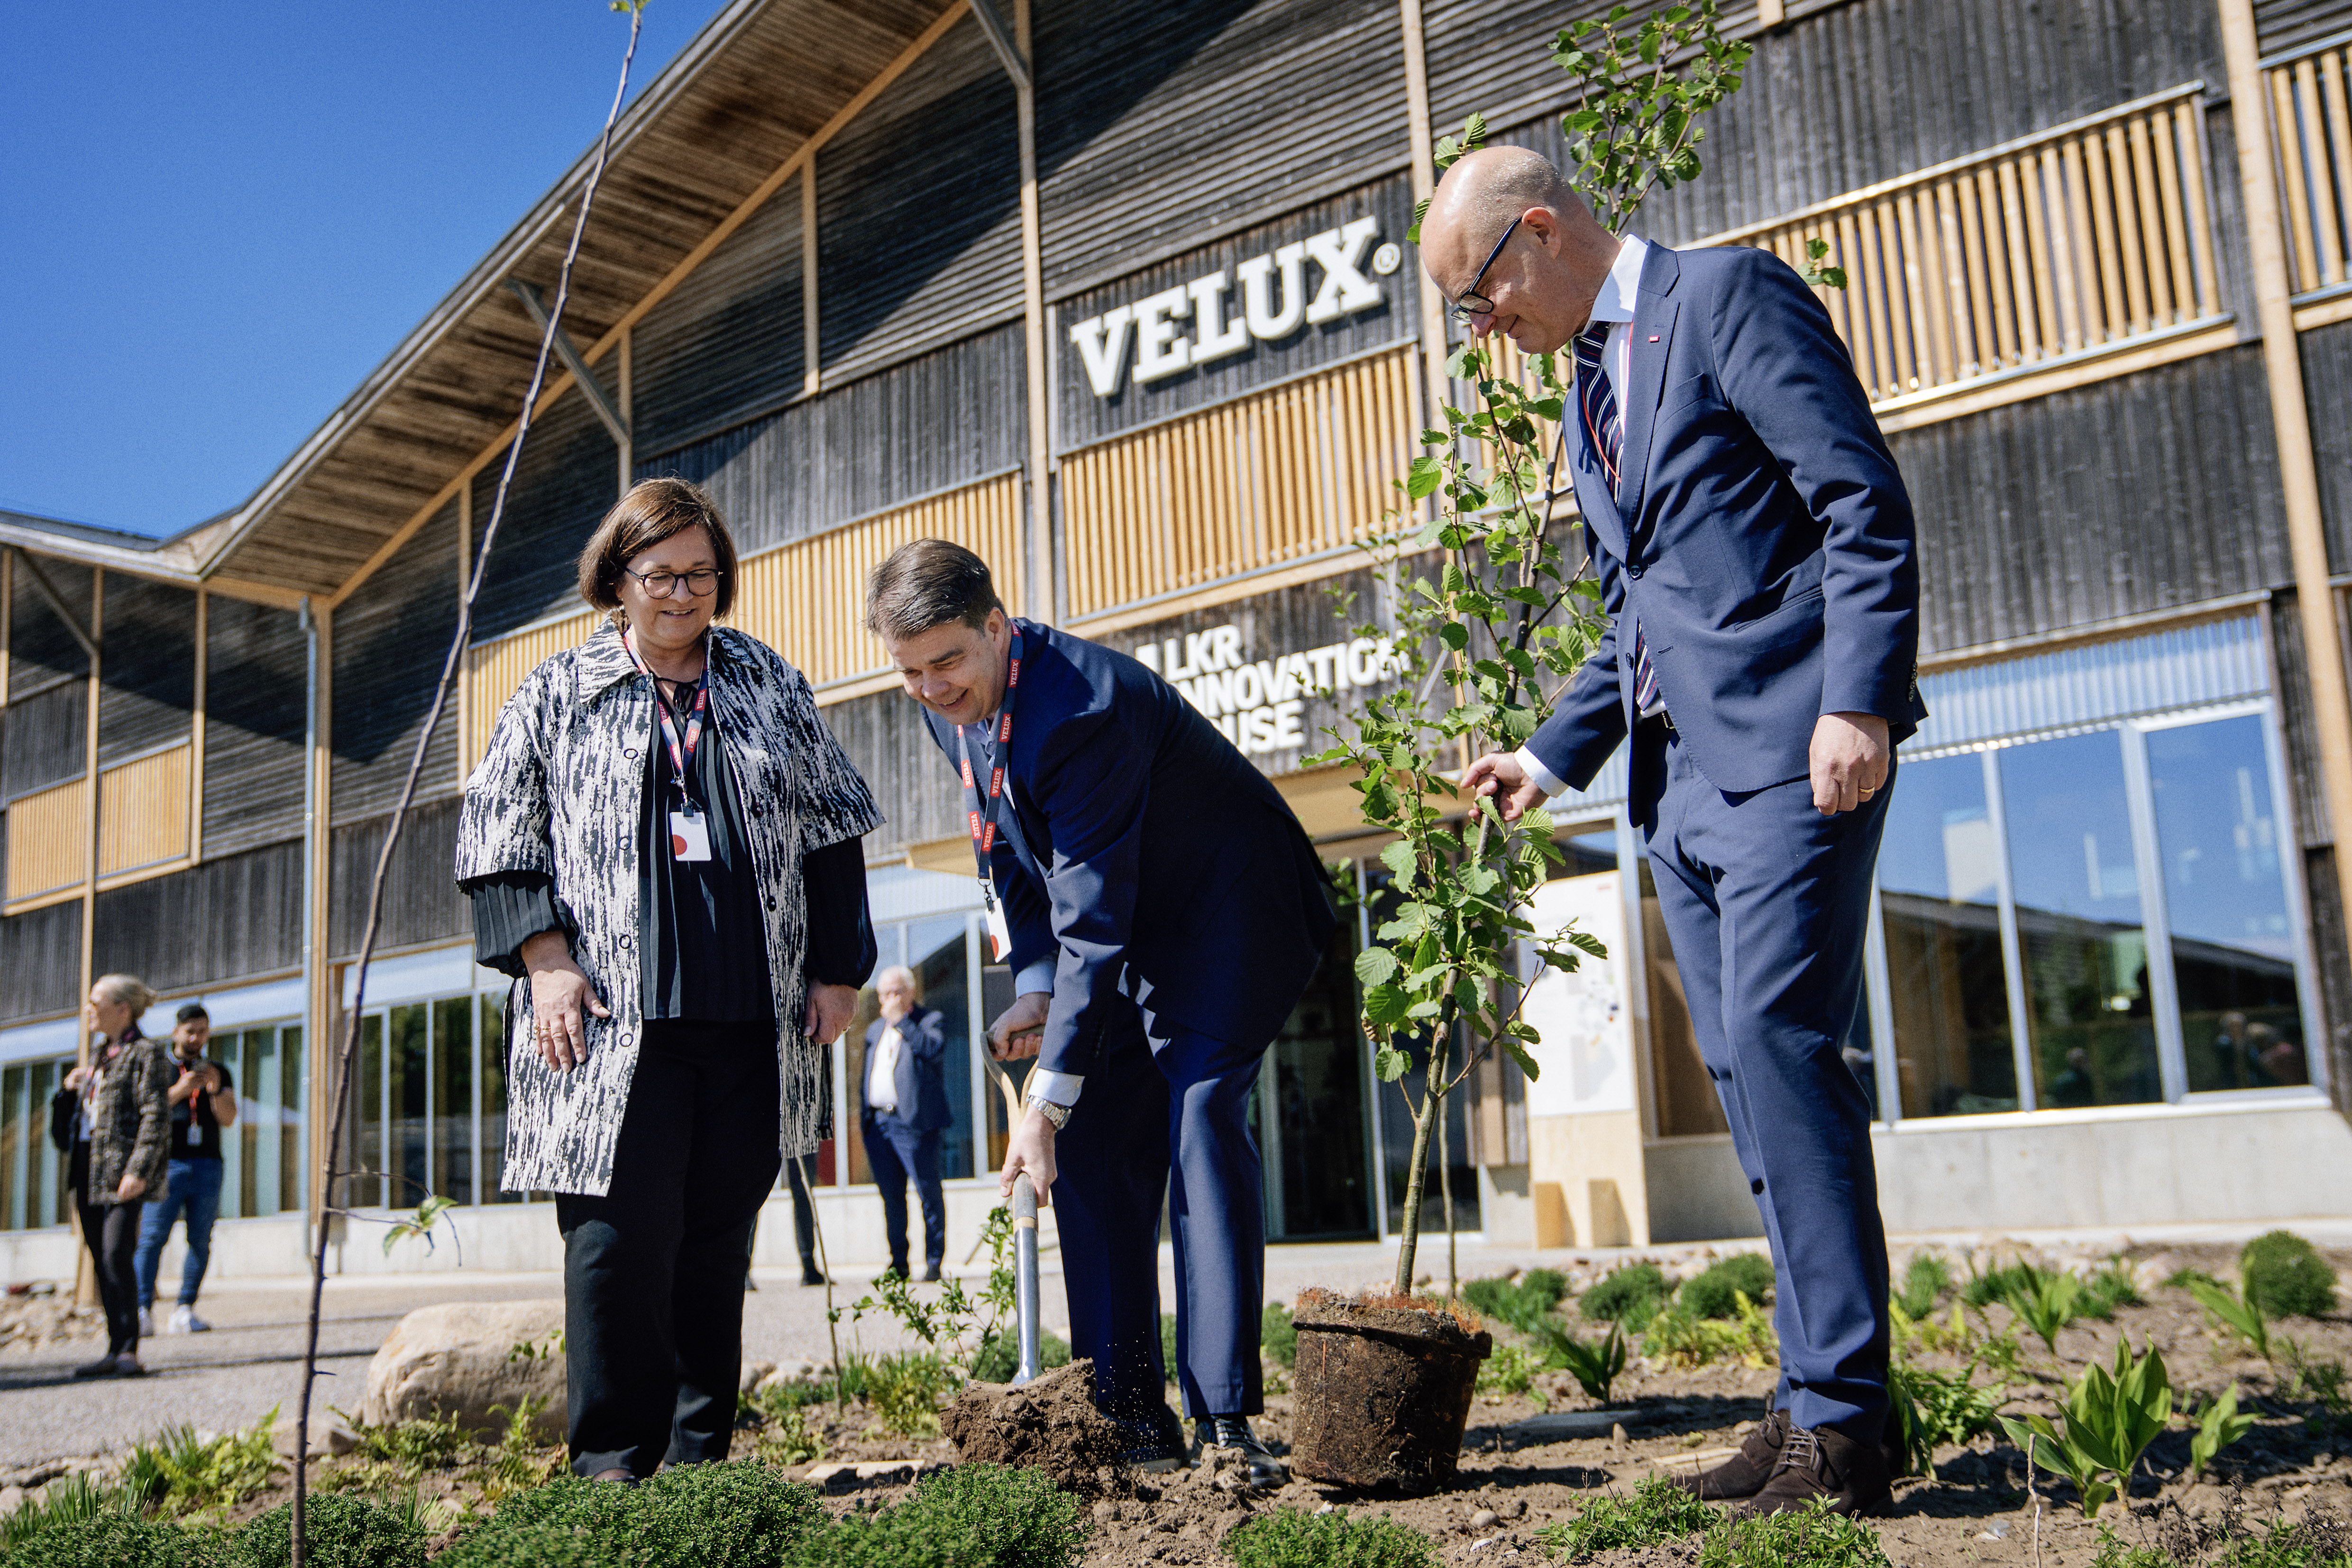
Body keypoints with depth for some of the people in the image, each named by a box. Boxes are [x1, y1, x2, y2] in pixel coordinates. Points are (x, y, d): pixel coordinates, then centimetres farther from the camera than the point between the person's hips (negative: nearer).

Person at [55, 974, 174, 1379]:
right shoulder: (99, 1052, 19)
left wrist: (138, 1171, -22)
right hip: (87, 1164, 8)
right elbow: (73, 1113, 29)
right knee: (101, 1261, 7)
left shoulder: (146, 1054, -6)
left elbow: (156, 1117, -14)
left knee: (116, 1254, -17)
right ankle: (116, 1350, 12)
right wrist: (71, 1088, 7)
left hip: (122, 1169, -8)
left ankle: (128, 1349, -13)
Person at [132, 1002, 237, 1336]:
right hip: (169, 1162, -2)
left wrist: (216, 1090, -13)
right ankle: (143, 1311, -13)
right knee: (153, 1237, -12)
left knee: (201, 1240, -3)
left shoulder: (219, 1072, 17)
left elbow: (228, 1118, 5)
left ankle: (184, 1312, -2)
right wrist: (180, 1090, -18)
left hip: (207, 1166, 2)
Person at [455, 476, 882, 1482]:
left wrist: (837, 968, 11)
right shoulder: (557, 697, 8)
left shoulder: (770, 686, 14)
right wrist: (544, 957, -6)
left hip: (753, 1022, 3)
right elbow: (497, 839, 7)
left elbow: (831, 829, 16)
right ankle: (613, 1459, 2)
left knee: (720, 1239, 7)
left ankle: (701, 1450, 18)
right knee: (619, 1237, -9)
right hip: (617, 1021, -2)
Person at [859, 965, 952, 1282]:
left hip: (913, 1122, -6)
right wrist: (863, 1115, 16)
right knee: (891, 1196, 8)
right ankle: (898, 1262, 15)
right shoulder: (875, 1029, 22)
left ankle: (933, 1262, 1)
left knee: (929, 1193, -5)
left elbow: (935, 1050, -17)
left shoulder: (930, 1020, 3)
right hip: (877, 1123, 6)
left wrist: (901, 1020, -13)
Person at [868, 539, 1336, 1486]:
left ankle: (1224, 1416, -21)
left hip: (1226, 908, -8)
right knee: (1092, 1147, -1)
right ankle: (1131, 1416, 5)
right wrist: (1033, 986, -2)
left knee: (1199, 1114, -23)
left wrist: (1047, 1103, -33)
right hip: (1129, 927, 8)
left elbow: (1095, 923, -34)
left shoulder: (1080, 710, -33)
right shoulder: (951, 705, -6)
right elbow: (1008, 854, 9)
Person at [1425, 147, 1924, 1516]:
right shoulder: (1588, 390, 22)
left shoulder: (1727, 294, -3)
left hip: (1790, 744, -8)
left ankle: (1842, 1416, -9)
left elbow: (1867, 502, -12)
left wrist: (1858, 700, -20)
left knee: (1779, 1038, -15)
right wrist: (1551, 758, 18)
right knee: (1747, 1069, 5)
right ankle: (1817, 1393, 10)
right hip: (1681, 770, 9)